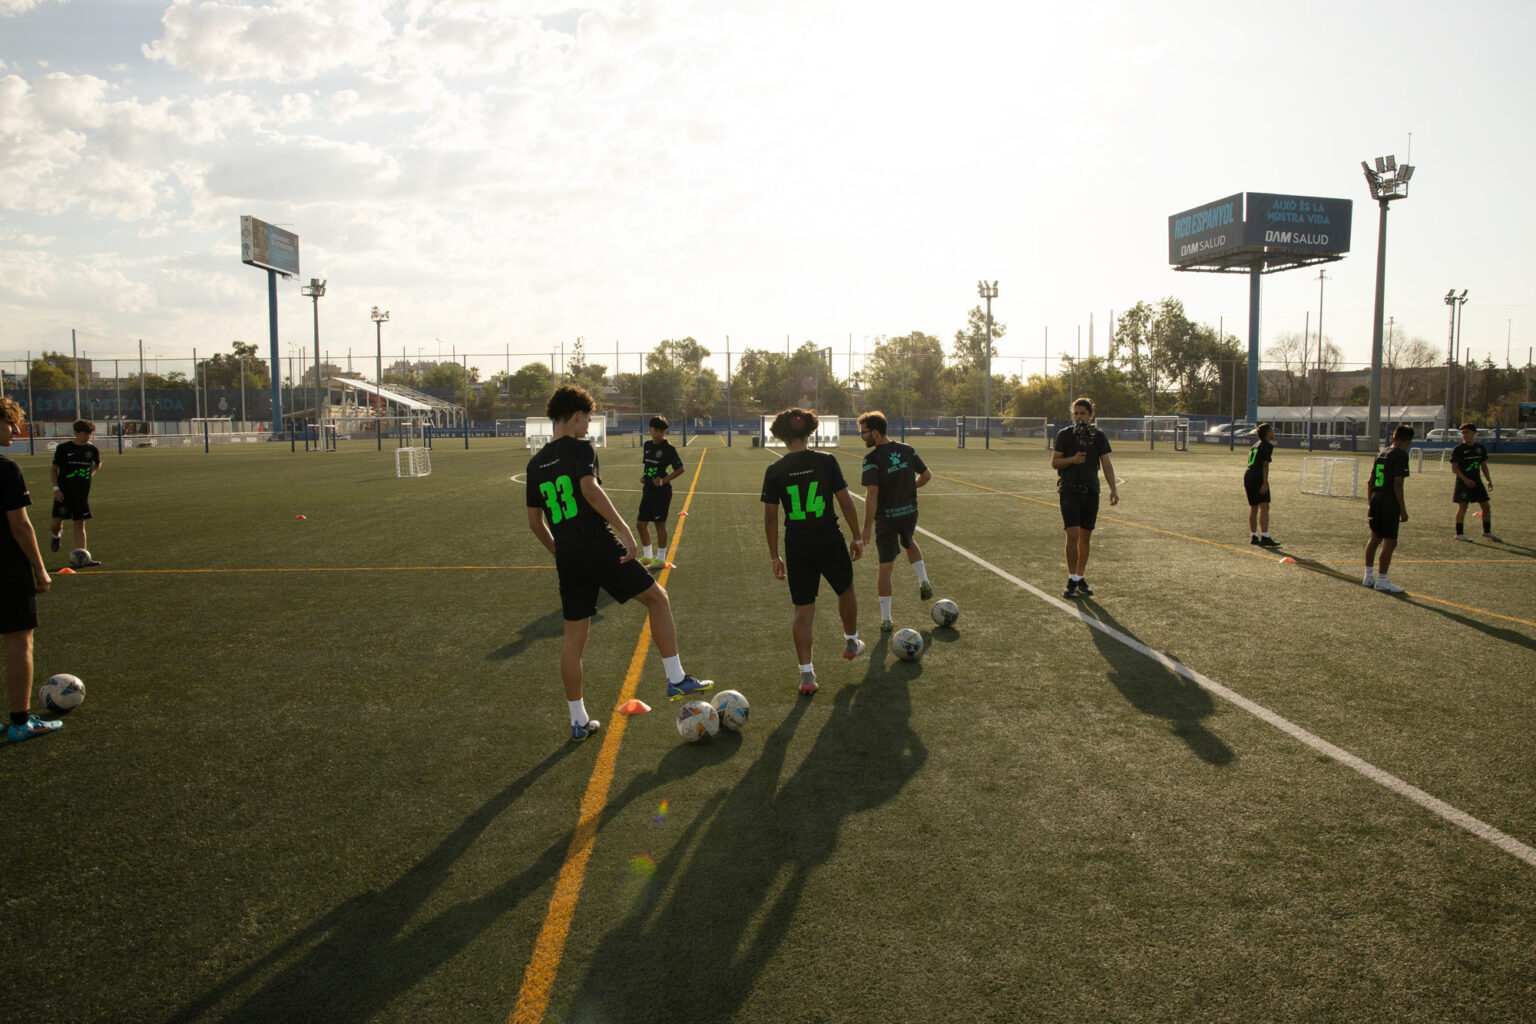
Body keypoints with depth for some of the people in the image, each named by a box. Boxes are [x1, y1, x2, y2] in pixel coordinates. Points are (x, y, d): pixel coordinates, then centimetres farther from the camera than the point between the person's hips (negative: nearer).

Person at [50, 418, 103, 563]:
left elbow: (98, 464, 26)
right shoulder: (63, 448, -3)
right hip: (63, 492, -2)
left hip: (82, 493, 2)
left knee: (80, 524, 1)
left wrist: (92, 473, 7)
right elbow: (53, 469, 3)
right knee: (57, 522, -3)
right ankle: (57, 535, 34)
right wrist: (56, 488, -5)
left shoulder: (93, 450, 5)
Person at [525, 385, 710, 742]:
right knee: (657, 597, 9)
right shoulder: (580, 448, -6)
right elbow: (589, 489, -24)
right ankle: (676, 679, 9)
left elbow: (534, 519, 18)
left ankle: (578, 720, 17)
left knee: (574, 638, 11)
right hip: (599, 548, -7)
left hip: (568, 559, 7)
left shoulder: (536, 463, 14)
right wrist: (623, 528, -24)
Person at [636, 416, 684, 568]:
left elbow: (680, 469, -9)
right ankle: (646, 556, 26)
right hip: (648, 490, 7)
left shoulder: (668, 448, -10)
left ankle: (661, 559, 10)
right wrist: (643, 476, 5)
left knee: (660, 524, -2)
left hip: (661, 491, -7)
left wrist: (664, 480, -17)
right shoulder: (647, 445, 9)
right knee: (641, 523, 10)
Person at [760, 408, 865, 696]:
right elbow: (846, 503, -6)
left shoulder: (774, 471, -4)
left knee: (803, 610, 8)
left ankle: (806, 674, 4)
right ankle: (851, 642, 46)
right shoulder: (826, 461, -7)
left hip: (797, 547, 1)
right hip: (830, 542, 0)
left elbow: (770, 518, -2)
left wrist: (774, 556, 7)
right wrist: (857, 537, 6)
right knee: (846, 590, 27)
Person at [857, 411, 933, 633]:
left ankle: (886, 620, 8)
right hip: (910, 512, 5)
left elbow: (872, 495, -23)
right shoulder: (907, 450, -2)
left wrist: (867, 527, -17)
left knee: (885, 568, 4)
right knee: (908, 543, 37)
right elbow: (927, 475, 7)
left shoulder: (872, 460, -19)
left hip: (886, 518, -5)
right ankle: (924, 581, 23)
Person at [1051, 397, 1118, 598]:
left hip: (1091, 491, 3)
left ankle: (1080, 578, 20)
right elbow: (1054, 462, 0)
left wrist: (1113, 489, -6)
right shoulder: (1064, 435, 0)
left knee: (1085, 536, 8)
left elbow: (1106, 464, 4)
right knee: (1073, 534, -13)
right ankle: (1072, 580, -3)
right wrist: (1072, 459, -19)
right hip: (1069, 490, -3)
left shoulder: (1099, 436, 6)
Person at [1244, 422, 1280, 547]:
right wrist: (1265, 483, -17)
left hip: (1247, 475, 9)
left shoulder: (1255, 444, 20)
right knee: (1264, 507, -11)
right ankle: (1265, 538, -18)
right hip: (1258, 477, -9)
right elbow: (1265, 465, -13)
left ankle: (1254, 537, 16)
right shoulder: (1267, 445, -6)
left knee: (1253, 508, 13)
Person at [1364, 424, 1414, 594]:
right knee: (1390, 542, -3)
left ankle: (1369, 576, 22)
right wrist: (1403, 510, -11)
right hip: (1390, 503, -8)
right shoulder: (1401, 455, -11)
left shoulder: (1382, 453, 12)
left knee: (1375, 539, 16)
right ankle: (1381, 581, 0)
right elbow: (1397, 484, -16)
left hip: (1376, 499, 8)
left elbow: (1370, 481, 14)